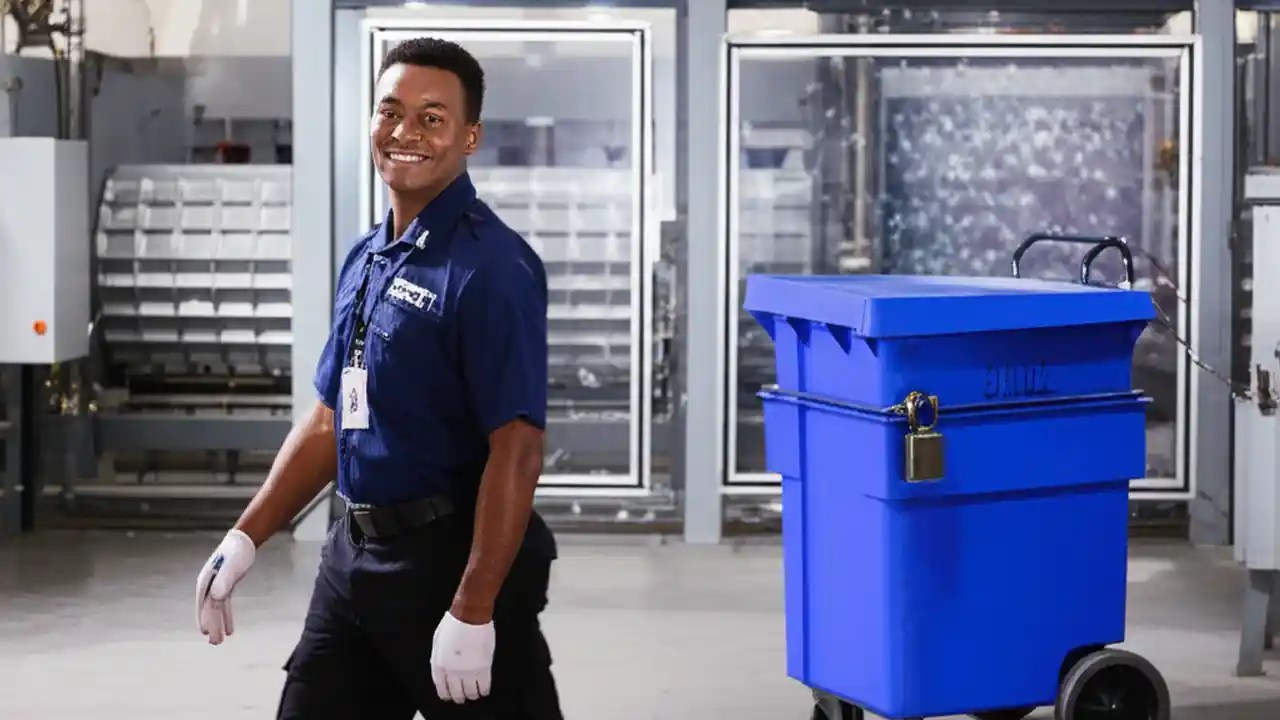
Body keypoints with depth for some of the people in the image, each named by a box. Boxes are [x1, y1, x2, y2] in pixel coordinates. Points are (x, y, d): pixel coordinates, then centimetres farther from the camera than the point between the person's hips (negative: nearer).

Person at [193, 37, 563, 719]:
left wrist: (473, 614, -23)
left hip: (453, 558, -8)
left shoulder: (491, 266, -15)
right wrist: (246, 538, 13)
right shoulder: (365, 257, 11)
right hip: (355, 552, 8)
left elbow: (517, 451, -20)